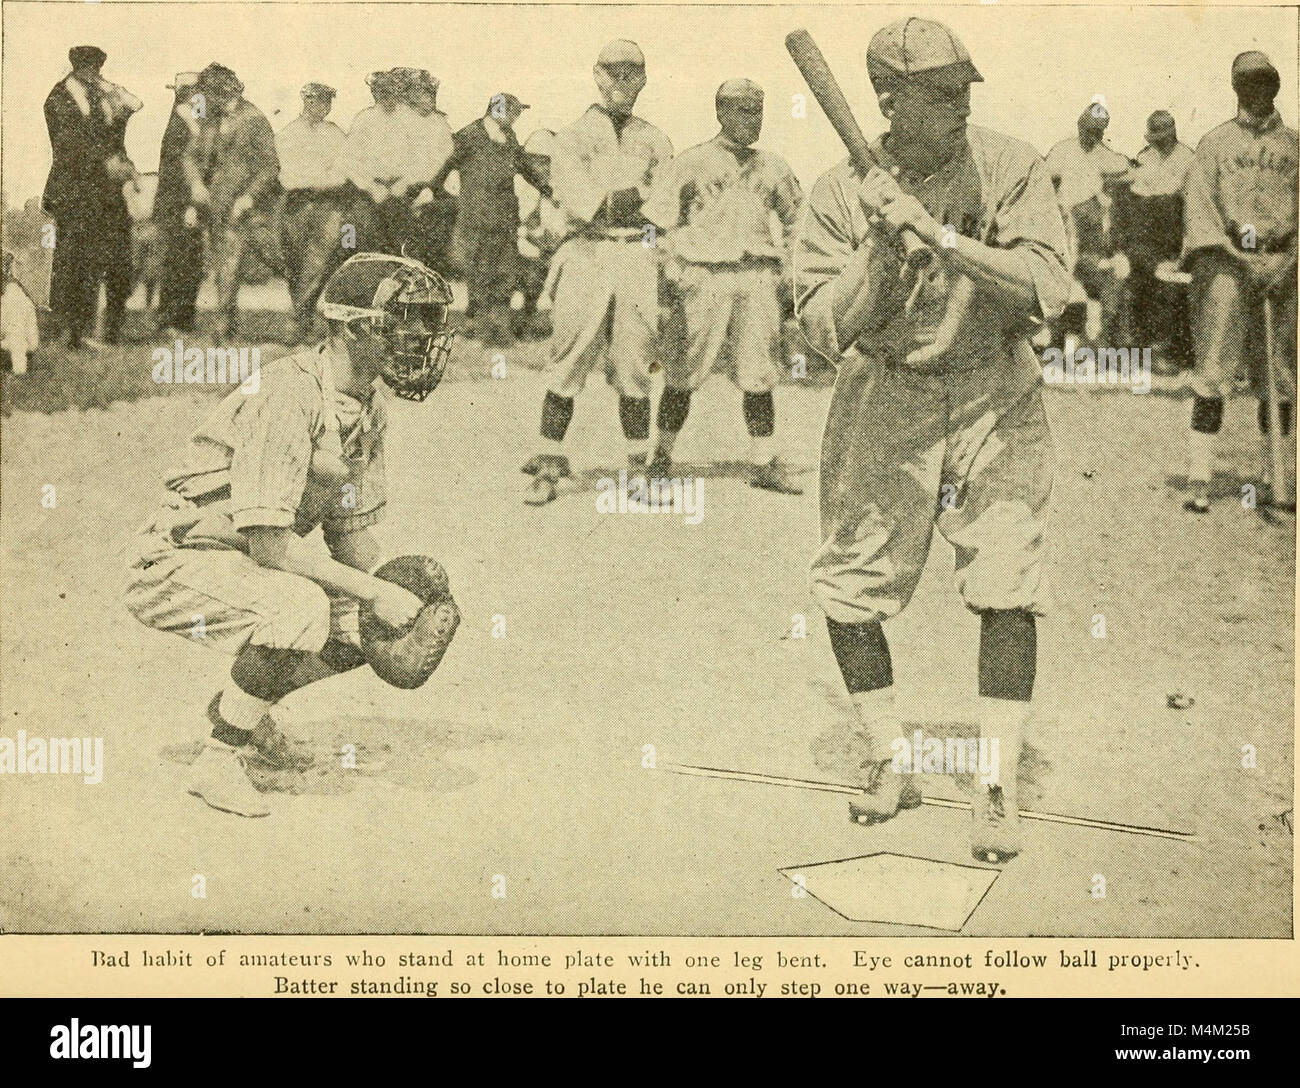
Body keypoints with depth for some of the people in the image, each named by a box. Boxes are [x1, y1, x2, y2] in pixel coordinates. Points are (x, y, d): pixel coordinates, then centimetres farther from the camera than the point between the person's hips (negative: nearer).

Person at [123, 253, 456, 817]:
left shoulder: (369, 407, 3)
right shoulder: (288, 395, -27)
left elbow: (352, 531, 10)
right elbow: (269, 545, -30)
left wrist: (399, 597, -7)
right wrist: (374, 593, -27)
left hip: (246, 564, 9)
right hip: (176, 563, -9)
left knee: (361, 624, 5)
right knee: (301, 607, -33)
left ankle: (241, 709, 22)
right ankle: (218, 762, -17)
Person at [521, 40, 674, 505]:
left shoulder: (655, 141, 18)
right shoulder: (572, 137, 8)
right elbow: (576, 202, -8)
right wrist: (639, 194, -7)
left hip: (640, 257, 2)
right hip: (587, 256, -2)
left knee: (634, 369, 2)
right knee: (567, 366, -3)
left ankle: (640, 465, 8)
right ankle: (548, 467, 1)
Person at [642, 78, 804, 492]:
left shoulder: (772, 167, 14)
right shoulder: (692, 162, 1)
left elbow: (797, 215, 28)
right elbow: (657, 219, 2)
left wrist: (785, 262, 17)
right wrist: (674, 272, -5)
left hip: (757, 278, 4)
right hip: (705, 276, -3)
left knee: (760, 374, 1)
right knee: (684, 372, -1)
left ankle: (764, 463, 5)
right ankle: (662, 457, 11)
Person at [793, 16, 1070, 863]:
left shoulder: (1010, 168, -8)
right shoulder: (842, 193, -5)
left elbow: (1047, 286, -19)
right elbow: (823, 326, -8)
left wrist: (943, 236, -26)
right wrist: (880, 250, -23)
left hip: (996, 397, -1)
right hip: (885, 403, 2)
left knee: (1007, 585, -9)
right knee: (849, 586, 3)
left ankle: (999, 789, 0)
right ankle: (890, 765, 22)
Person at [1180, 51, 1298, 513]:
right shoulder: (1215, 142, 11)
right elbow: (1198, 200, 1)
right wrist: (1210, 247, -14)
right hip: (1228, 260, -2)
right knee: (1215, 366, -11)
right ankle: (1198, 479, -12)